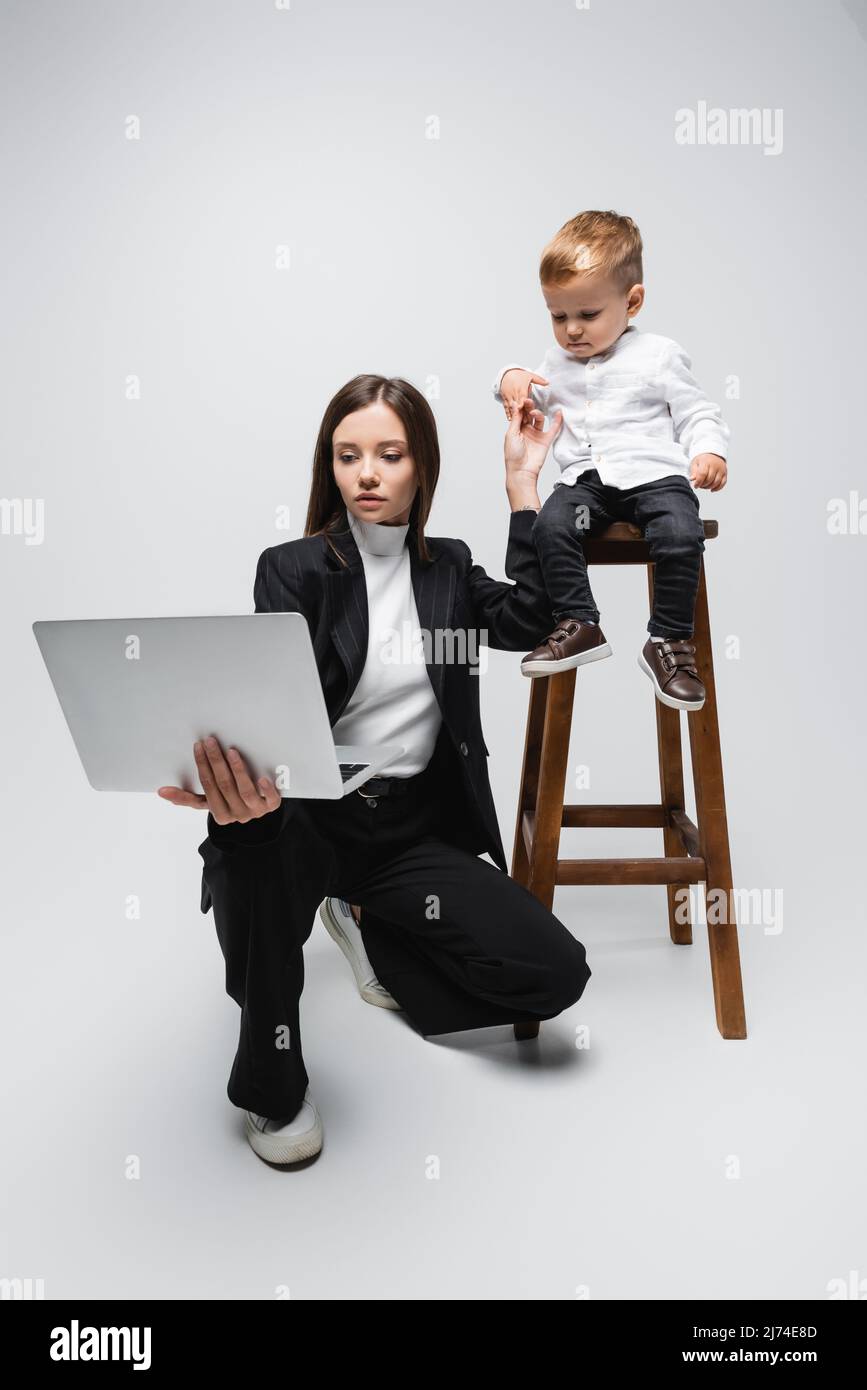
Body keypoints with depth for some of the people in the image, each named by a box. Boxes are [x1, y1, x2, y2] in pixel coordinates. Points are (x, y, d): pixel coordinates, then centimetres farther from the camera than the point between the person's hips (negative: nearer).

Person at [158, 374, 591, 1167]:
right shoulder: (292, 570, -3)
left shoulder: (448, 566, 10)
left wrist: (523, 487, -7)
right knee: (252, 820, -40)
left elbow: (532, 622, -8)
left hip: (415, 829, 3)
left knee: (557, 975, -15)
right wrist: (238, 784, -41)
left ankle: (372, 931, 11)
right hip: (311, 815, -2)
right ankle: (272, 1082, -17)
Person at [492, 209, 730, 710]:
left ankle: (670, 640, -16)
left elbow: (697, 414, 8)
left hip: (655, 472, -3)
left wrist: (709, 450, -14)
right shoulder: (557, 361, 19)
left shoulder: (660, 355, 7)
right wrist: (512, 378, 11)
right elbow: (535, 403, 34)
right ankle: (579, 624, -17)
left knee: (680, 536, -30)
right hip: (586, 478, 3)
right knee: (550, 526, -28)